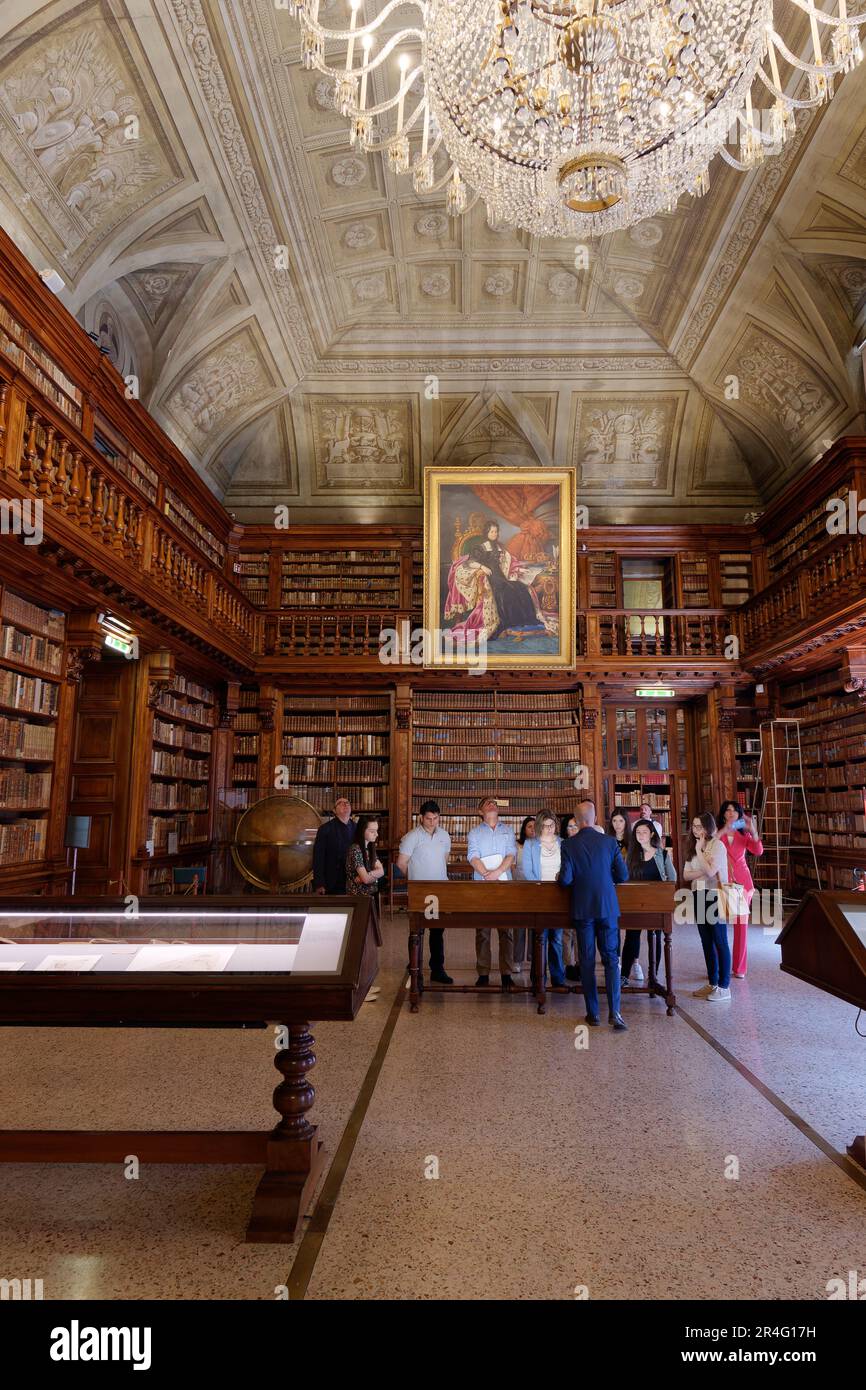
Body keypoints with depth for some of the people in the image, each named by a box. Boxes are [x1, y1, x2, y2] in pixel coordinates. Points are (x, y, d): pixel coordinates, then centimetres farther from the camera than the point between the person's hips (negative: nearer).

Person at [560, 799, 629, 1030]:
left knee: (587, 961, 7)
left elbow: (566, 879, -11)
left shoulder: (568, 845, -7)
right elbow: (623, 876, -1)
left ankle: (593, 1013, 11)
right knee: (611, 959, 6)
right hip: (608, 908, 1)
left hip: (582, 909, -1)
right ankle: (614, 1011, -6)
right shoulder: (609, 842, -3)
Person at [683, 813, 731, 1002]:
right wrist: (704, 872, -12)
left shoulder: (717, 845, -9)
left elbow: (710, 871, -21)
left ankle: (724, 987, 3)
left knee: (720, 942, -3)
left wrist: (699, 850, -14)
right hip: (699, 896, 8)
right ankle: (712, 983, 21)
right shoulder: (693, 847, 13)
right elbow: (686, 875, 4)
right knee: (706, 942, 12)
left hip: (715, 896, -8)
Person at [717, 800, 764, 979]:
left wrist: (753, 830, -17)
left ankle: (740, 968, 10)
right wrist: (724, 830, -23)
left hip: (742, 882, 2)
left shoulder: (744, 835, 11)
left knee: (741, 924, 4)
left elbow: (758, 852, -6)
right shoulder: (717, 833, 4)